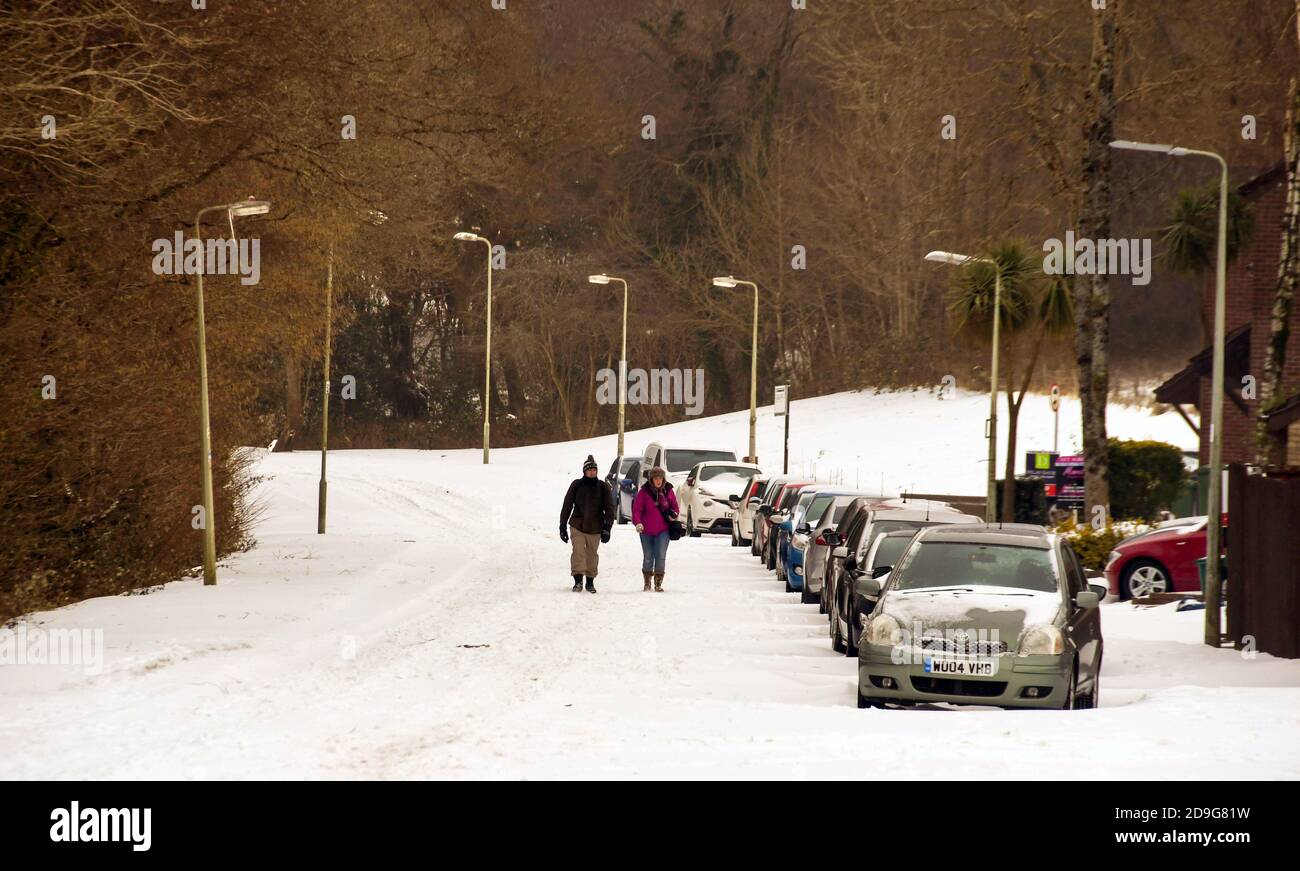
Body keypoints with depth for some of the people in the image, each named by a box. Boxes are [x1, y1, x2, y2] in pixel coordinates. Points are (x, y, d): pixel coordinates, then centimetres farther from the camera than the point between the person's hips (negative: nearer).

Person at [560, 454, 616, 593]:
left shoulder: (603, 487, 1)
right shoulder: (576, 485, 0)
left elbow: (609, 509, 2)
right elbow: (567, 506, 5)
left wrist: (607, 528, -6)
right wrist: (563, 527, 4)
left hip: (595, 528, 1)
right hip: (577, 526, -1)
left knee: (592, 554, 8)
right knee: (578, 552, -15)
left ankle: (590, 581, 20)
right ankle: (578, 580, -16)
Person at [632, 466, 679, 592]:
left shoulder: (668, 491, 2)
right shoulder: (644, 492, -6)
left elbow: (674, 506, 14)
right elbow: (637, 509, -9)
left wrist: (673, 514, -8)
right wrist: (638, 522, -25)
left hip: (663, 530, 0)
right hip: (646, 531, 0)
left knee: (661, 556, -9)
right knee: (648, 558, 9)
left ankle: (658, 584, 0)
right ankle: (647, 584, 23)